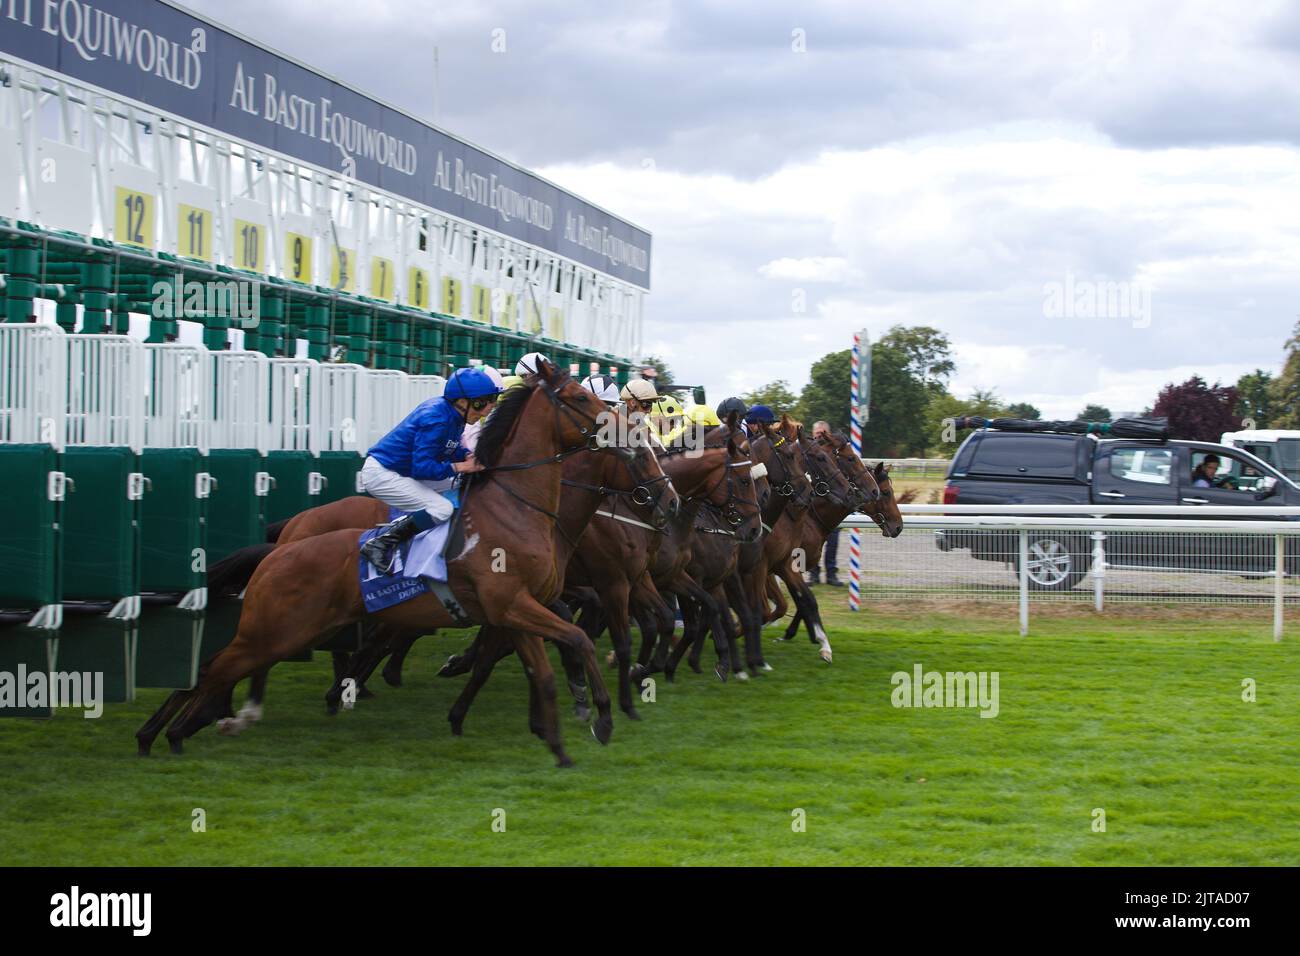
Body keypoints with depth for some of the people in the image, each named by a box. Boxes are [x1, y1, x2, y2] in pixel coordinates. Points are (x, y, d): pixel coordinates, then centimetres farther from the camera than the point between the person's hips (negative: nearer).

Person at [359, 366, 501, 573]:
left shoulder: (453, 414, 2)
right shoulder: (436, 420, -26)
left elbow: (450, 448, 15)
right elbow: (422, 467, -29)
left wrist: (469, 456, -7)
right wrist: (462, 467, -24)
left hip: (404, 470, 10)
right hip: (380, 473, -10)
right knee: (442, 509, -20)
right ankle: (380, 544, -16)